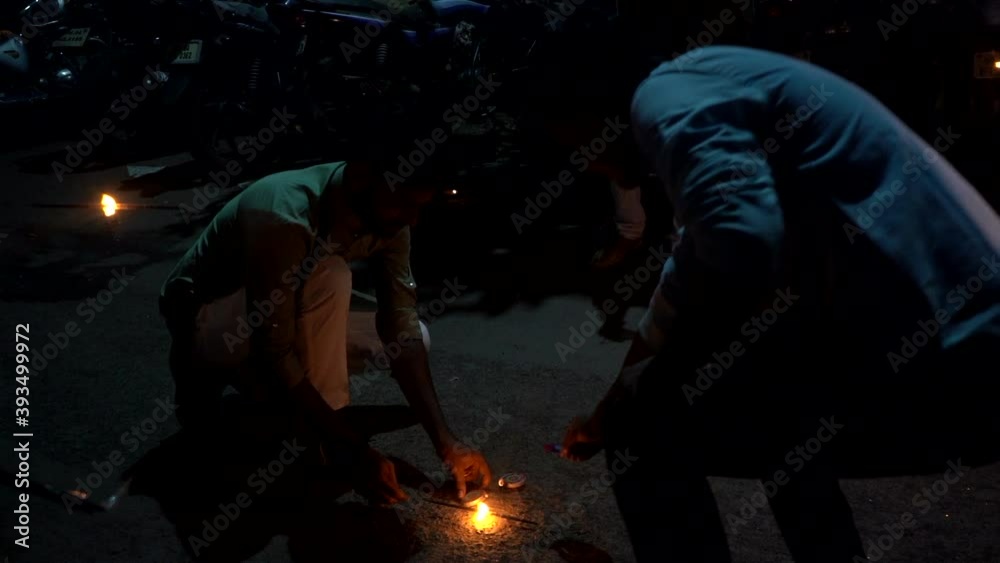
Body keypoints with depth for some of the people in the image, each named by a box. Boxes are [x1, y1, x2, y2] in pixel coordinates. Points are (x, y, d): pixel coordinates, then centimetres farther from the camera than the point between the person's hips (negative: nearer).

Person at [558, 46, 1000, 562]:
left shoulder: (668, 98, -9)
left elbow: (741, 251, -29)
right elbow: (692, 282, 27)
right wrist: (604, 418, 35)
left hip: (935, 364, -10)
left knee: (648, 418, -6)